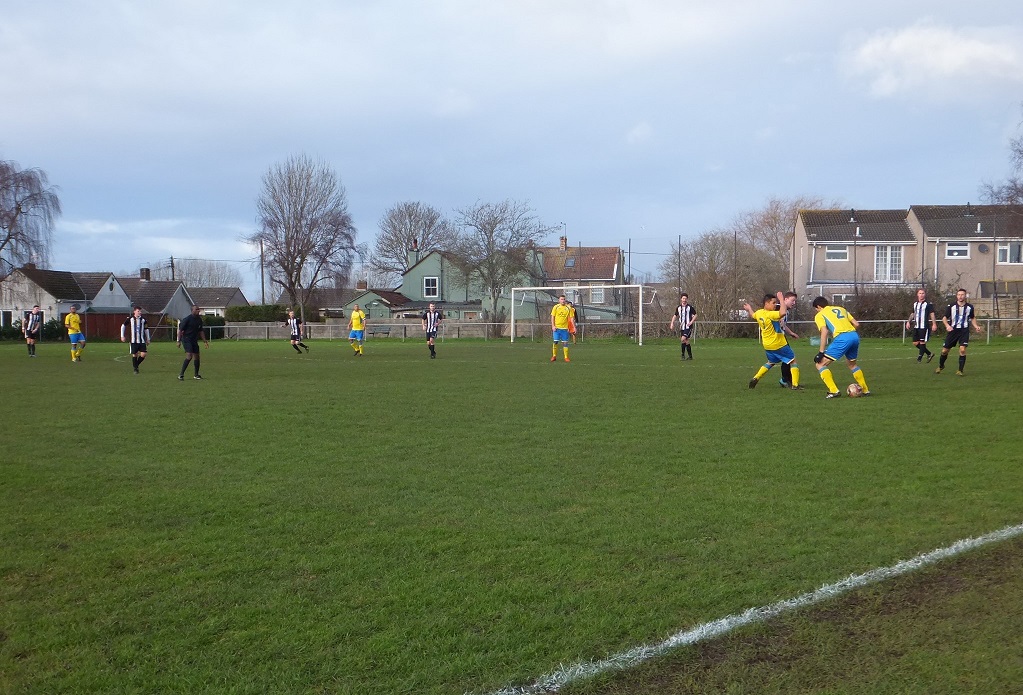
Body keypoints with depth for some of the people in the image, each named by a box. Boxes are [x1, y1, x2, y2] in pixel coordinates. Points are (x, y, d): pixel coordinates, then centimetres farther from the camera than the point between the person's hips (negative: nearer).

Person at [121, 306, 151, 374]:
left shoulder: (143, 319, 4)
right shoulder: (130, 319, -3)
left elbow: (146, 329, 16)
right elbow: (123, 326, 10)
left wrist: (148, 339, 16)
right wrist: (122, 336, 6)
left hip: (142, 341, 2)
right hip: (133, 341, -2)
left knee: (143, 354, -7)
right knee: (134, 354, 1)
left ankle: (136, 365, 19)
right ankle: (135, 368, 17)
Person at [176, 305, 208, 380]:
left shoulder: (199, 319, 8)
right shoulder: (187, 319, -13)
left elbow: (200, 331, 18)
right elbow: (180, 330, -11)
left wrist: (205, 341, 13)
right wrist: (179, 341, -16)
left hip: (194, 340, 7)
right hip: (186, 339, -7)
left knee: (196, 356, 8)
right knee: (189, 356, -20)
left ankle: (196, 375, 23)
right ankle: (181, 375, -16)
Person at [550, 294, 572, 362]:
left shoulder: (568, 308, 2)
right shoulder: (556, 307, 1)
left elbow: (571, 318, 4)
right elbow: (552, 317, 3)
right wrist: (553, 326, -6)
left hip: (565, 328, 1)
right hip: (556, 328, 0)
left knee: (565, 343, 1)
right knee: (555, 342, -1)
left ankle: (566, 357, 7)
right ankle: (554, 356, 10)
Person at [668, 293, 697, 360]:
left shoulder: (690, 307, -6)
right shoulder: (678, 308, 8)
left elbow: (695, 315, -1)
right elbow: (675, 316, 19)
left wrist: (691, 322, -15)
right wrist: (672, 323, 6)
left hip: (688, 327, -5)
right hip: (681, 327, 5)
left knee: (683, 339, -21)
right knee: (686, 342, 8)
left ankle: (683, 354, -12)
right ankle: (690, 356, 18)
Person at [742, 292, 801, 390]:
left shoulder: (759, 312, -2)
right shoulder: (770, 314, -26)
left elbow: (753, 315, 23)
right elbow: (783, 313, -45)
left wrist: (749, 309, 44)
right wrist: (781, 299, -33)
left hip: (767, 345, 8)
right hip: (779, 344, -8)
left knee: (771, 362, 30)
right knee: (793, 361, 4)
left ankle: (755, 378, 21)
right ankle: (795, 385, -1)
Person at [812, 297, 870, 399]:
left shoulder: (819, 315, 11)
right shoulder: (841, 308, 28)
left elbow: (824, 333, -5)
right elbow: (856, 324, 20)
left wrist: (821, 352, -6)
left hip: (842, 338, -7)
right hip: (855, 336, 7)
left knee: (820, 364, 3)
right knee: (852, 364, 32)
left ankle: (834, 391, -8)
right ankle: (865, 390, 34)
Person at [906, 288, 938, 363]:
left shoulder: (928, 304, -5)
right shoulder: (915, 304, 15)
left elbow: (932, 314, -9)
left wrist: (934, 324, -16)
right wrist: (908, 321, 14)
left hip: (924, 327, -7)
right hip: (916, 327, 7)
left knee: (922, 342, -7)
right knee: (915, 343, 8)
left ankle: (919, 358, -3)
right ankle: (929, 354, 23)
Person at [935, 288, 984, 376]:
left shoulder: (969, 307, 2)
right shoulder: (951, 306, -3)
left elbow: (972, 318, 18)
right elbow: (944, 317, 2)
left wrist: (976, 326, 2)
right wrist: (947, 325, -17)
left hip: (964, 330, 0)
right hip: (953, 330, 0)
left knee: (962, 350, -17)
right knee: (945, 350, 4)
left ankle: (960, 370, -6)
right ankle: (940, 366, 31)